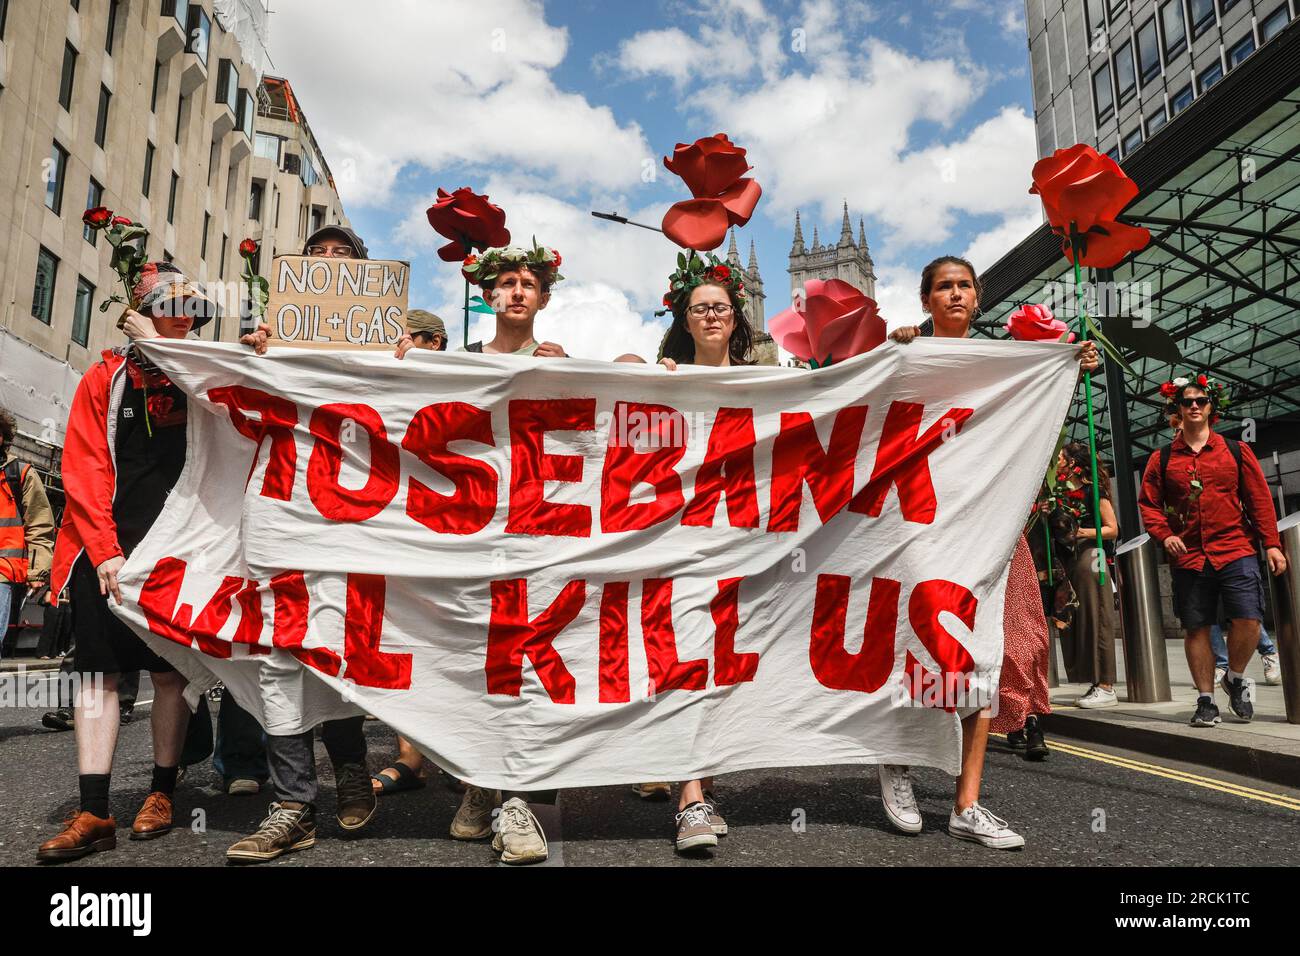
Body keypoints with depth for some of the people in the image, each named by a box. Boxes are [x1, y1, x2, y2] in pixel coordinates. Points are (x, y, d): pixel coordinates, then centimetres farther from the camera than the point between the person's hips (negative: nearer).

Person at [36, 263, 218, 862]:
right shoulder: (105, 378, 6)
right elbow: (83, 469, 1)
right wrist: (104, 549, -9)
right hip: (106, 548, 0)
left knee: (169, 672, 4)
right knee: (97, 671, -1)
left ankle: (162, 793, 17)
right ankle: (93, 814, 4)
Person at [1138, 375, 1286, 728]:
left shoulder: (1236, 450, 7)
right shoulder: (1162, 458, 7)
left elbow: (1260, 499, 6)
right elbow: (1148, 503, 8)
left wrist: (1271, 543, 0)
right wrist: (1164, 534, -7)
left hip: (1236, 553, 0)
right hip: (1189, 558, 1)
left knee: (1248, 620, -12)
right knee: (1196, 629, 4)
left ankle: (1235, 677, 17)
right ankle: (1206, 701, 16)